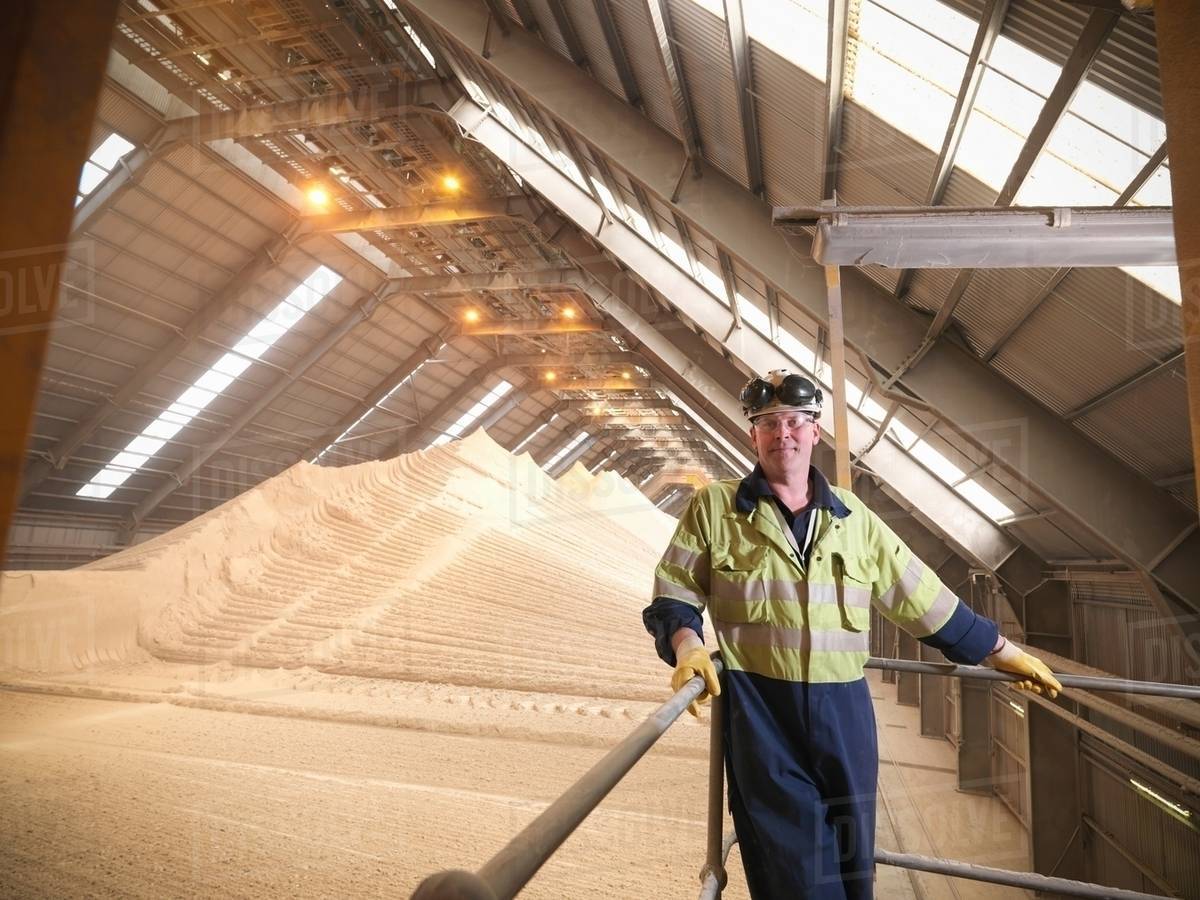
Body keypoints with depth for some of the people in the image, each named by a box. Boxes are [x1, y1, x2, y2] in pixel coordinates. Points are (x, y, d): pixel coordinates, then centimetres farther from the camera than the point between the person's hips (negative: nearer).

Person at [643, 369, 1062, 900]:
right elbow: (672, 597, 1)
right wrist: (687, 646, -18)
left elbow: (926, 601, 14)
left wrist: (1008, 654, 18)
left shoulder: (854, 519, 8)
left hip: (844, 710, 4)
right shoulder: (714, 508, 0)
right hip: (759, 711, -3)